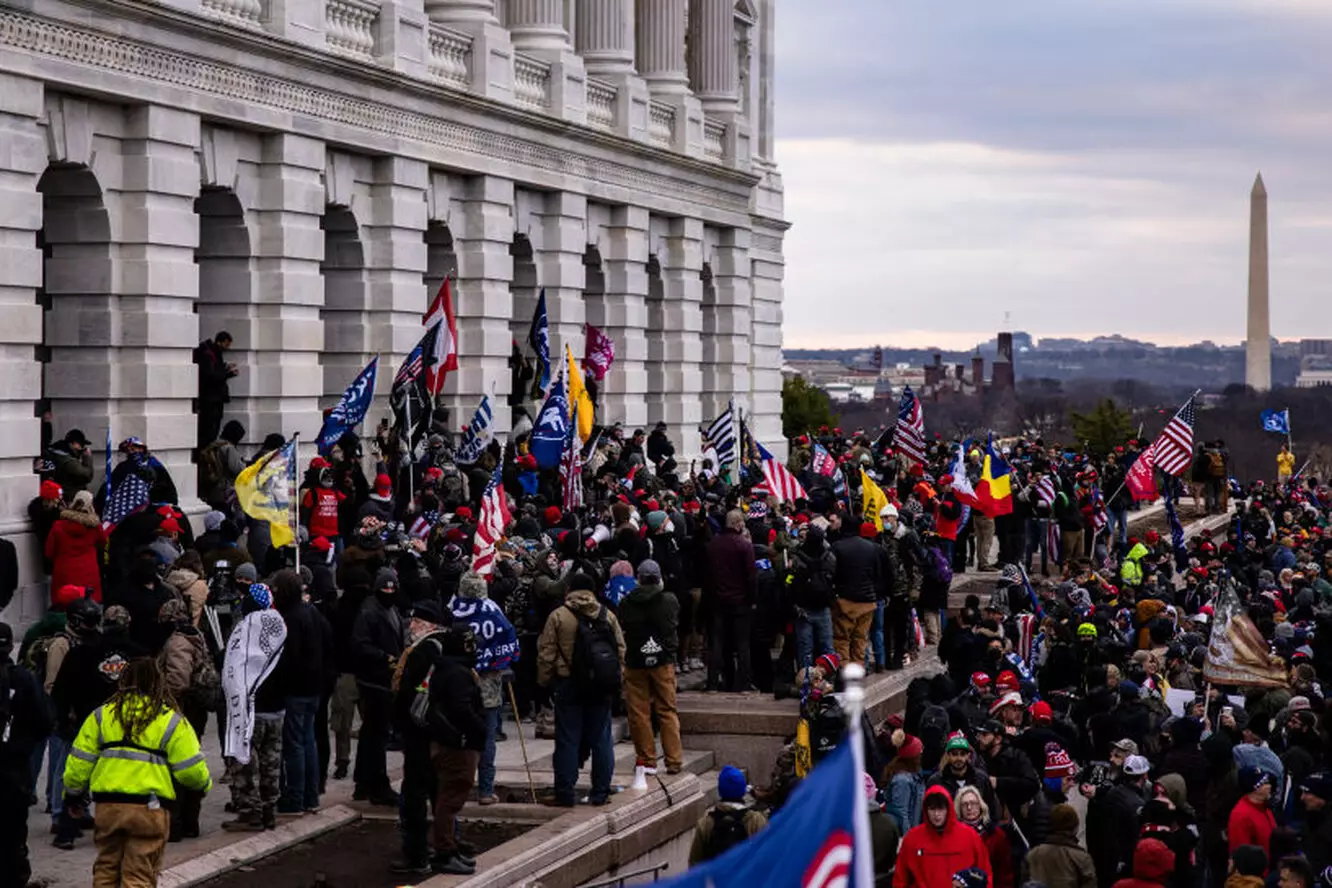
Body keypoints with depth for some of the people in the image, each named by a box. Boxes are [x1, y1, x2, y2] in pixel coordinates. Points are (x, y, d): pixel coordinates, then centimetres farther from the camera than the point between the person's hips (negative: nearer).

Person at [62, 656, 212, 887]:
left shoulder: (101, 715, 6)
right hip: (149, 809, -2)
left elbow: (79, 762, 6)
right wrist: (204, 784, 19)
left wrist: (73, 794, 22)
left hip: (107, 805, 2)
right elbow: (190, 769, -3)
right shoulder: (172, 721, 0)